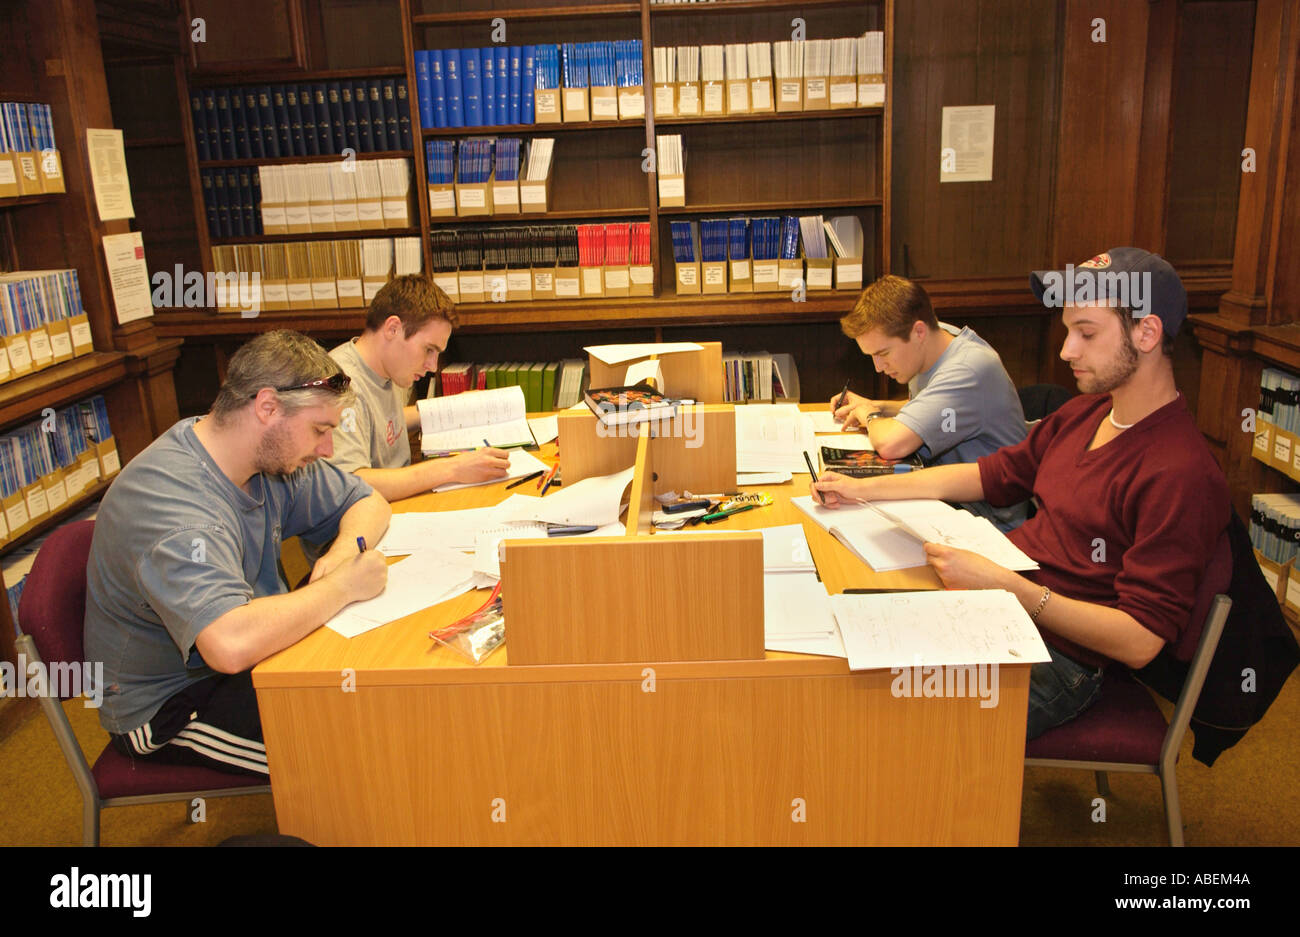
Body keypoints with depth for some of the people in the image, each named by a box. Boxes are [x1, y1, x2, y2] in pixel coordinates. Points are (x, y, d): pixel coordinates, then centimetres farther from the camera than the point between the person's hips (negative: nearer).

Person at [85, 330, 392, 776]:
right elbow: (232, 644, -46)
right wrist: (343, 585, -31)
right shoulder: (172, 502, -32)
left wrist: (343, 552, -15)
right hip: (169, 705, -8)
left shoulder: (273, 453, -5)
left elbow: (368, 502, 8)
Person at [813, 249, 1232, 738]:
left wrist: (1002, 585, -28)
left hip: (1057, 658, -8)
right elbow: (989, 475, 20)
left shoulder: (1180, 475, -19)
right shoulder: (1084, 414, 10)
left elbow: (1139, 642, -22)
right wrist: (862, 489, 13)